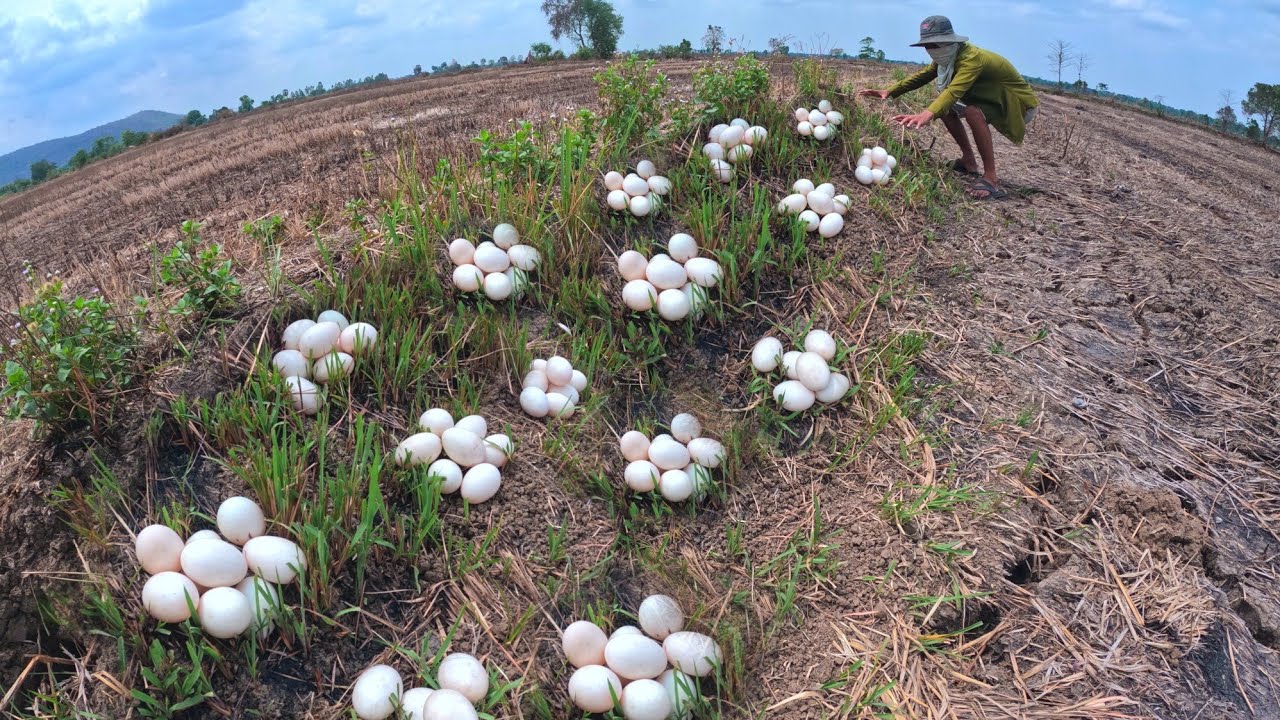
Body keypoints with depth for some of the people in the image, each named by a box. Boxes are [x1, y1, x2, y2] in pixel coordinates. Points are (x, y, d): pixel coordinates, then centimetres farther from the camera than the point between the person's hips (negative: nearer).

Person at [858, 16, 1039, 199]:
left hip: (1021, 104, -9)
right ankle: (969, 161, 16)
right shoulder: (947, 56, -5)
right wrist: (889, 92, -8)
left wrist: (928, 114, -63)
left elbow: (954, 90, -47)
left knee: (972, 111, -35)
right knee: (944, 106, 5)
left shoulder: (971, 58, -31)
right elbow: (922, 76, 4)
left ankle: (991, 179, -31)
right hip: (995, 99, 9)